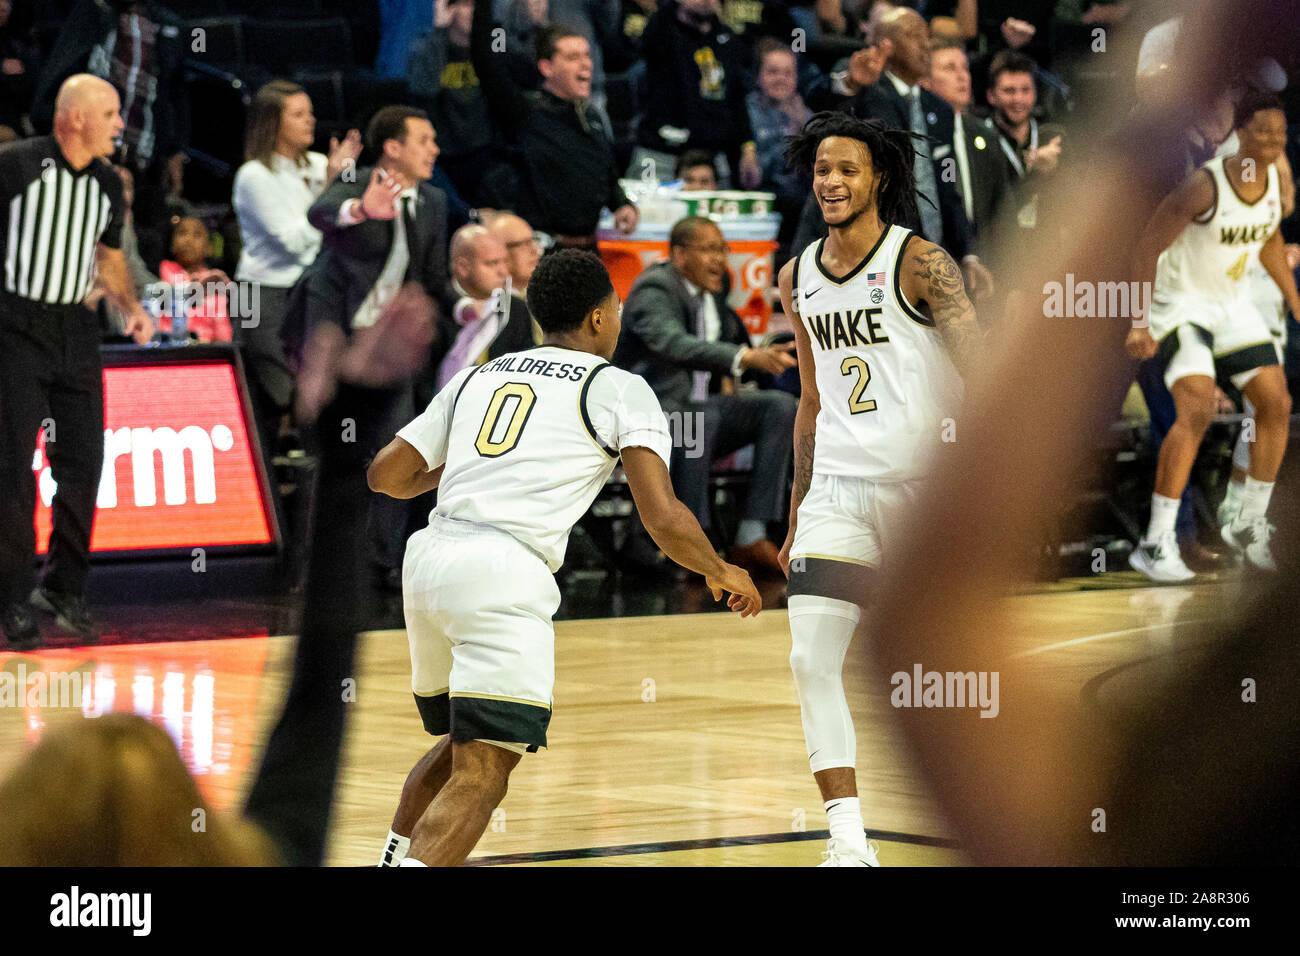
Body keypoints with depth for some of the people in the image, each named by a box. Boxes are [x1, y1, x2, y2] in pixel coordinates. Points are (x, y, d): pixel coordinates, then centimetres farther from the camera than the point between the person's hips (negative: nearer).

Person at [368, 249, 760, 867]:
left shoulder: (476, 378, 23)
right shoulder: (619, 390, 9)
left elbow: (385, 476, 21)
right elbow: (664, 519, -1)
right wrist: (721, 574, 18)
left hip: (429, 561, 7)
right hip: (504, 579, -7)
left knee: (458, 747, 29)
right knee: (479, 777, -11)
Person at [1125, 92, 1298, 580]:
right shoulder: (1206, 185, -26)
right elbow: (1149, 243, -22)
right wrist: (1140, 323, -26)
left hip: (1234, 303, 8)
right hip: (1182, 303, -8)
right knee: (1196, 411, -23)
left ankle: (1249, 525, 21)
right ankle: (1156, 544, -21)